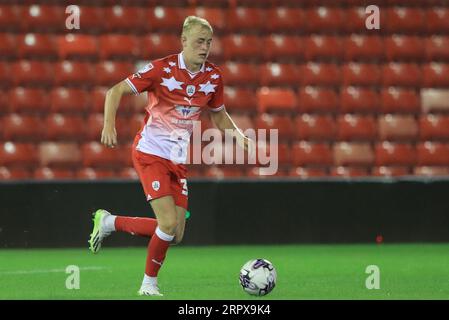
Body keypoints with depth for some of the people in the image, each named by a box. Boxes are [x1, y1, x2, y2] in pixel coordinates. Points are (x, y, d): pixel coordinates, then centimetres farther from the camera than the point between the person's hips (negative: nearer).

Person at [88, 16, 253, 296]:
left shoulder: (213, 76, 2)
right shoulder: (162, 69, -13)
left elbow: (219, 115, 19)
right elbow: (116, 91, -9)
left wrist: (238, 134, -1)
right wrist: (109, 125, -25)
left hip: (178, 160, 6)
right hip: (150, 153, -6)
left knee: (175, 235, 2)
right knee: (169, 224, -19)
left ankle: (109, 222, 23)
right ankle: (150, 284, 5)